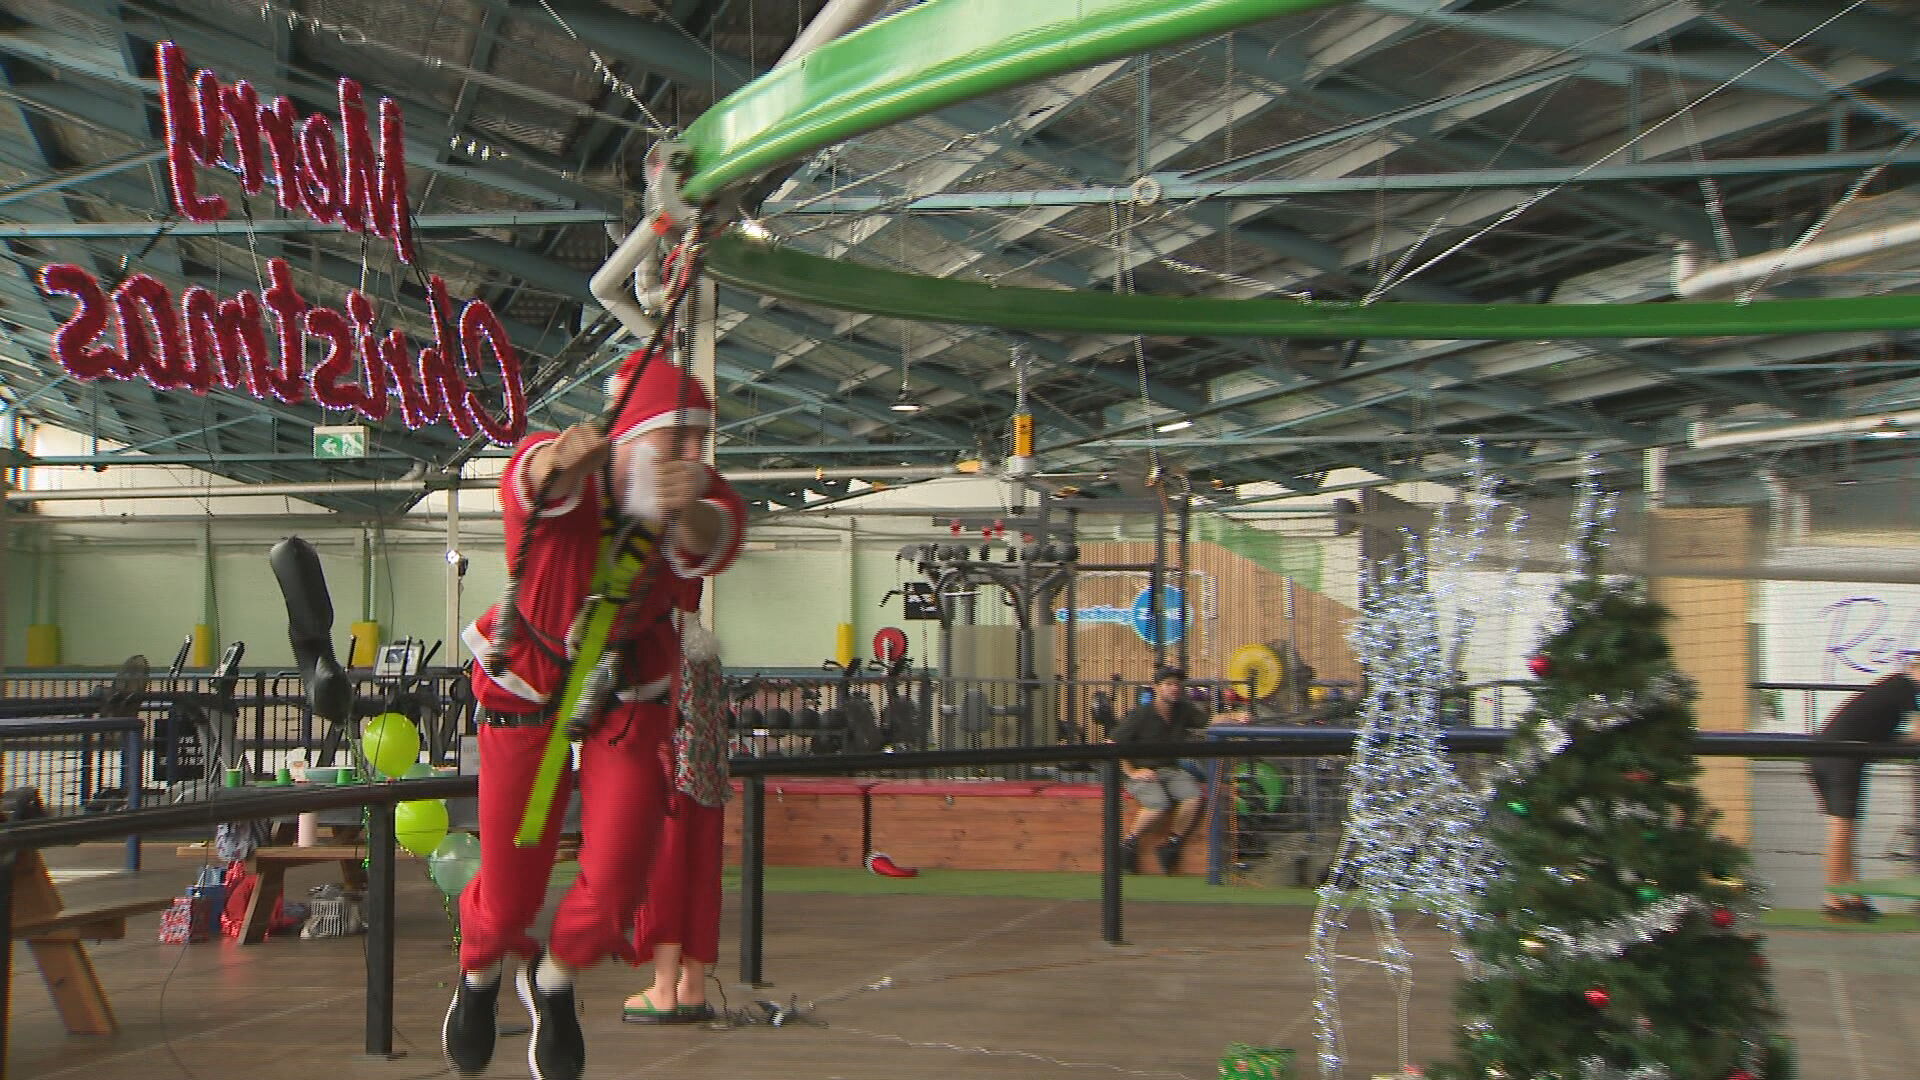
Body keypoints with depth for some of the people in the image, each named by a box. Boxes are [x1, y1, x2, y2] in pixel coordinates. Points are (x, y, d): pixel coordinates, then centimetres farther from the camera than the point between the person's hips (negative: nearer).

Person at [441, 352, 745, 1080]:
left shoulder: (704, 502, -20)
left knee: (614, 889, -6)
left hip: (631, 704, 2)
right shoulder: (557, 473, -26)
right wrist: (566, 458, -76)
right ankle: (479, 973, 44)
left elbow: (708, 545, -44)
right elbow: (543, 482, -51)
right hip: (529, 695, -2)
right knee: (510, 894, 5)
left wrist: (686, 511, -69)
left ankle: (553, 983, 30)